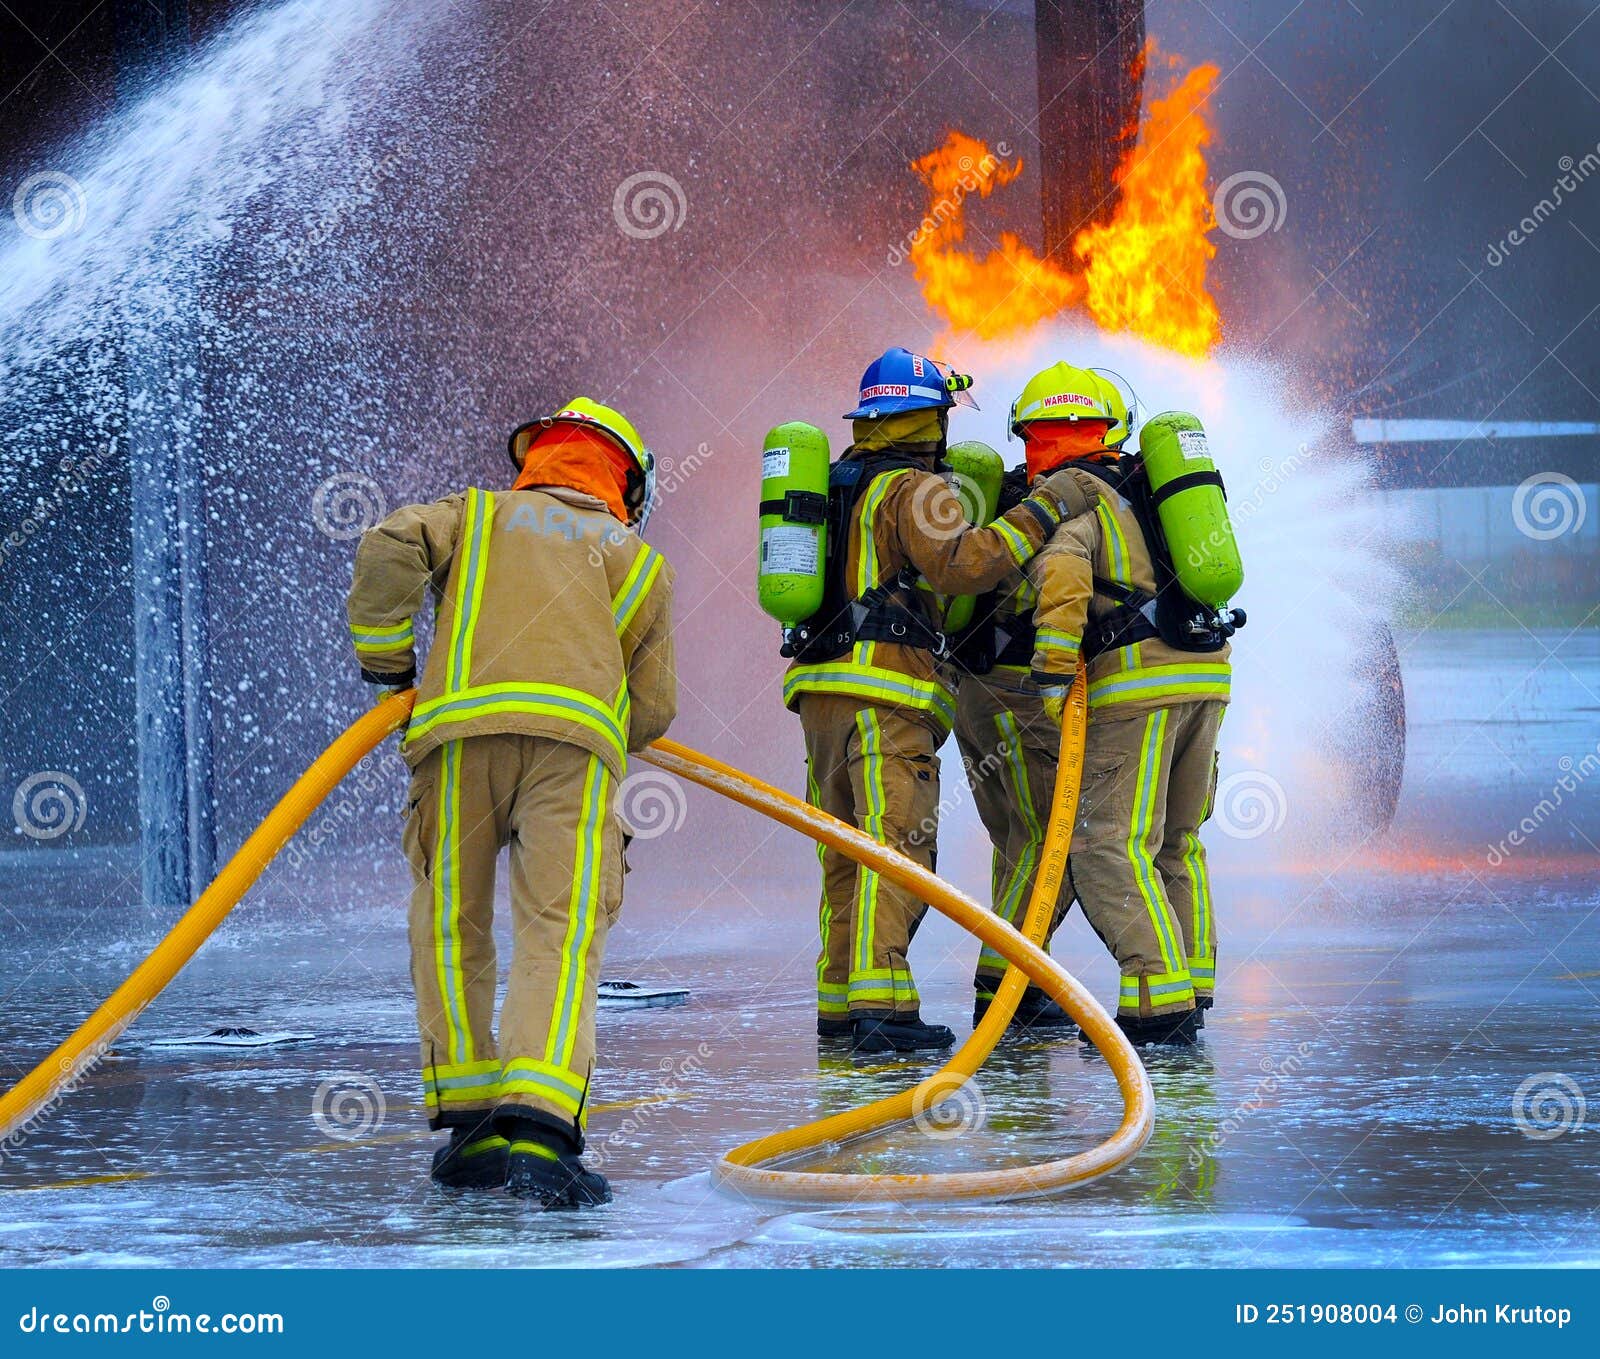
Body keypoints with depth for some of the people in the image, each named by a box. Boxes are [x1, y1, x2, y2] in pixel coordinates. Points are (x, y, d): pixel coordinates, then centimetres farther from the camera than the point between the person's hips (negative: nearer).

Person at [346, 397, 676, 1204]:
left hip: (460, 723, 1)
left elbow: (388, 548, 7)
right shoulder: (640, 560, 28)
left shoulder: (475, 516, 28)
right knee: (560, 934, -10)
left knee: (452, 928, 11)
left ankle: (469, 1125, 7)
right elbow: (652, 709, 21)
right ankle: (537, 1129, -27)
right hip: (579, 736, -1)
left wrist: (384, 663, 16)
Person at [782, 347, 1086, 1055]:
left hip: (822, 689, 9)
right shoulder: (913, 488, -6)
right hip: (885, 690, -9)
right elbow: (958, 565, -21)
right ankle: (881, 1003, -26)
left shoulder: (838, 482, 21)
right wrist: (1035, 516, -15)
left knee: (846, 853, 13)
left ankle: (839, 1003, 13)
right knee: (896, 845, -15)